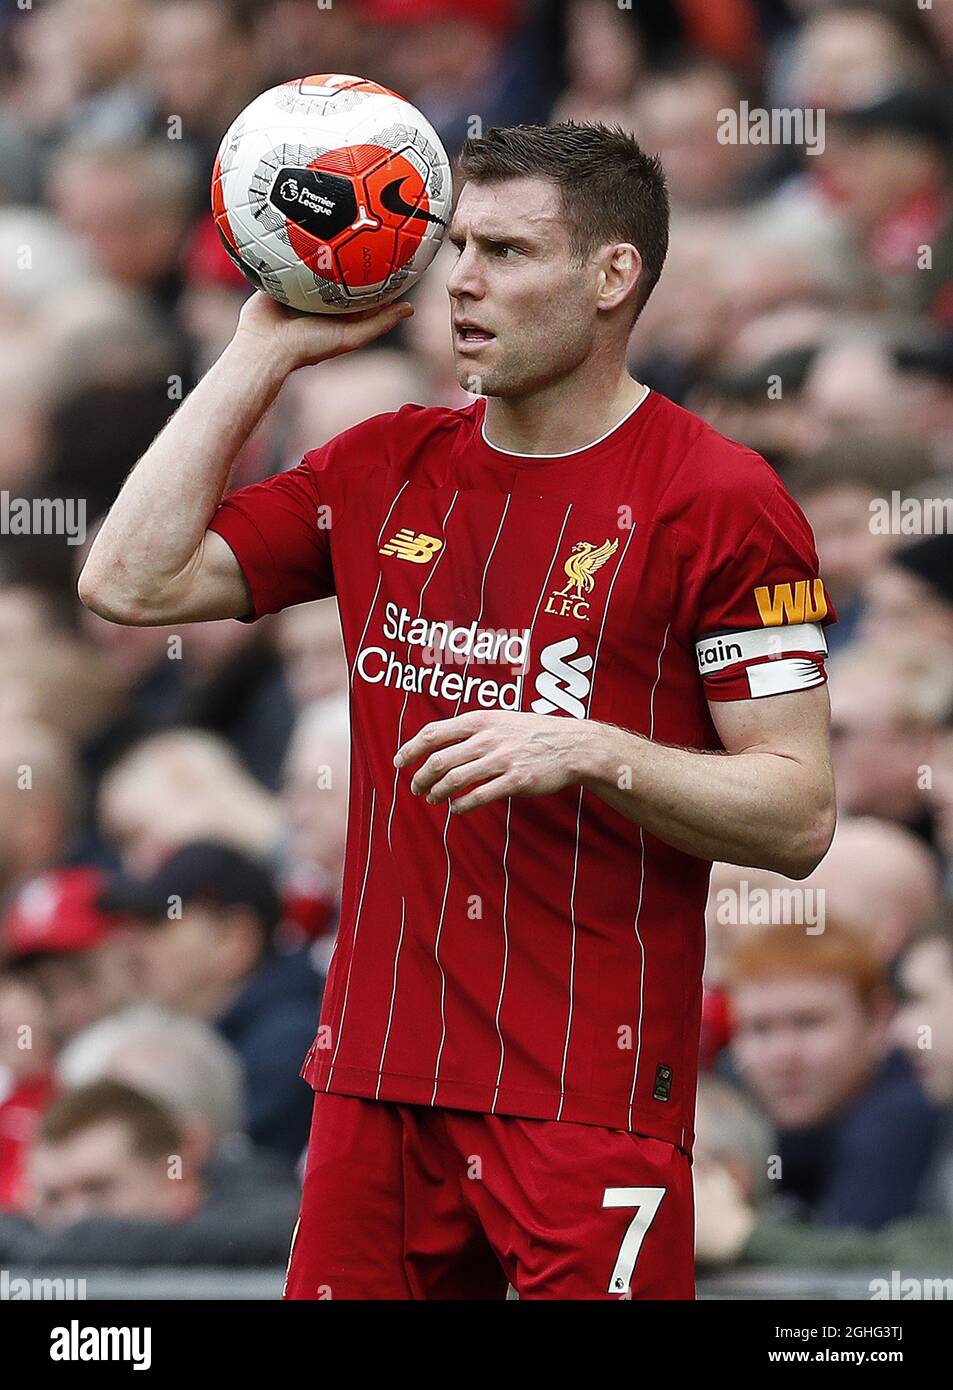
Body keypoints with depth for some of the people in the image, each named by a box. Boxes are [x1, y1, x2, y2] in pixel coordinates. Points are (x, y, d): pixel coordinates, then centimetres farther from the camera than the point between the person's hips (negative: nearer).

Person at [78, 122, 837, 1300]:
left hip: (593, 1101, -5)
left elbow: (799, 818, -7)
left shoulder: (718, 503, -6)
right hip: (376, 1074, 5)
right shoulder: (385, 467, 11)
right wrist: (266, 348, 6)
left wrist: (589, 752, -21)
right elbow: (130, 581, 5)